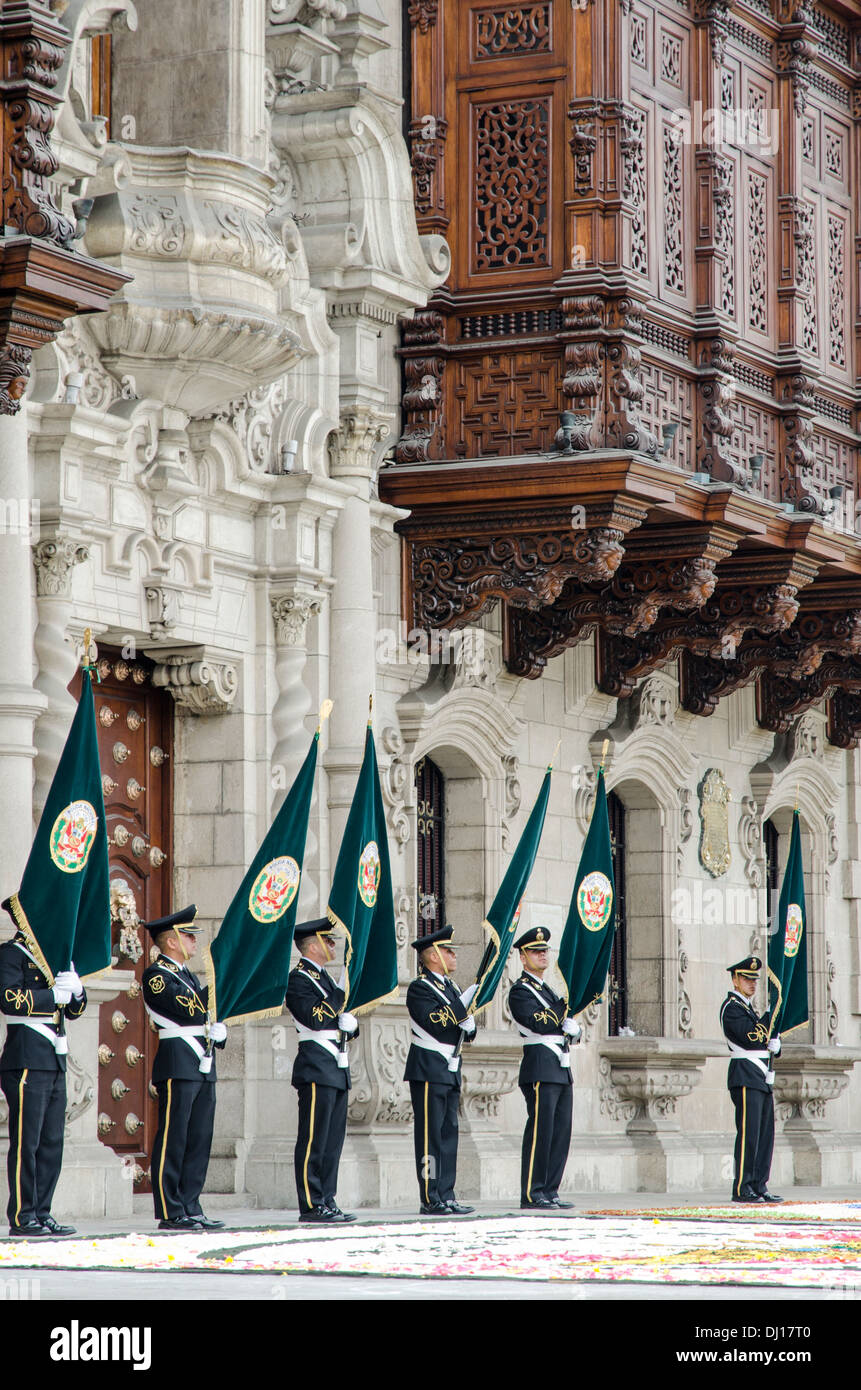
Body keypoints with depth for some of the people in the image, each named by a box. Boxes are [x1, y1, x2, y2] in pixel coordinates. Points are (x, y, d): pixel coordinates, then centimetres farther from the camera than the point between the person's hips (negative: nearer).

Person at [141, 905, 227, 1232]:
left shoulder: (188, 975, 21)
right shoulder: (156, 975, -7)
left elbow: (207, 1016, 25)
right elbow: (191, 1008, -18)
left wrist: (219, 1030, 3)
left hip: (203, 1065, 9)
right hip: (178, 1066, -9)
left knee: (199, 1140, 7)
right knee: (172, 1140, -6)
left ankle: (190, 1209, 10)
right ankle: (170, 1213, -5)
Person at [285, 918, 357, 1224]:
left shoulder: (325, 978, 20)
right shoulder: (298, 980, -8)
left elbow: (344, 1021, 23)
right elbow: (315, 1018, -21)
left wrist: (350, 1024, 0)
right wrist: (344, 992, -16)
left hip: (337, 1070, 9)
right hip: (316, 1069, -9)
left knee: (333, 1140, 9)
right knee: (313, 1139, -8)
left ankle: (327, 1201, 12)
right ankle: (311, 1205, -7)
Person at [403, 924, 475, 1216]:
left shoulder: (449, 986, 16)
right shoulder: (420, 989, -10)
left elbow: (466, 1030, 17)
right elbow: (436, 1025, -23)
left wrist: (468, 1025, -6)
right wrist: (464, 1003, -22)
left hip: (449, 1070, 9)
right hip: (429, 1069, -9)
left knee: (448, 1132, 8)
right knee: (431, 1135, -7)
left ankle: (446, 1196, 11)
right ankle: (430, 1200, -6)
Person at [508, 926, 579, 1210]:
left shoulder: (547, 990, 22)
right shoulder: (520, 991, -4)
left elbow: (573, 1029, 17)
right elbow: (539, 1024, -19)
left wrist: (572, 1028, -6)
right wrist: (566, 1004, -9)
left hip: (561, 1070, 9)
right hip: (540, 1068, -9)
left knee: (561, 1131, 6)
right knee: (540, 1130, -10)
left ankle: (550, 1191, 9)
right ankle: (531, 1194, -8)